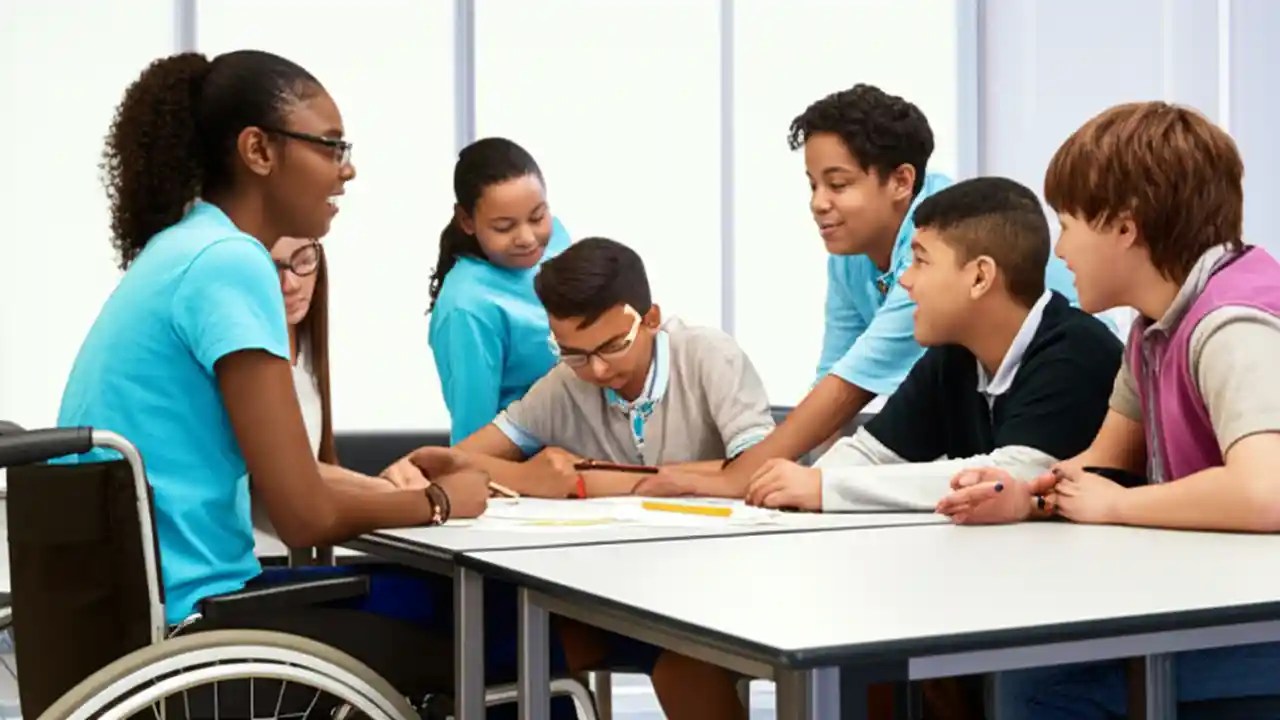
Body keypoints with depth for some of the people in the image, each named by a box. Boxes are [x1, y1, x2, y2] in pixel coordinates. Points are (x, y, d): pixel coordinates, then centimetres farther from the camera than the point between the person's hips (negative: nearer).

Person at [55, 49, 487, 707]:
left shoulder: (183, 249, 11)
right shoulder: (229, 262, -18)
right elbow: (306, 517, -19)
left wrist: (395, 480, 10)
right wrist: (440, 501, -2)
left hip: (129, 609, 9)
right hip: (175, 623, -9)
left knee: (414, 603, 20)